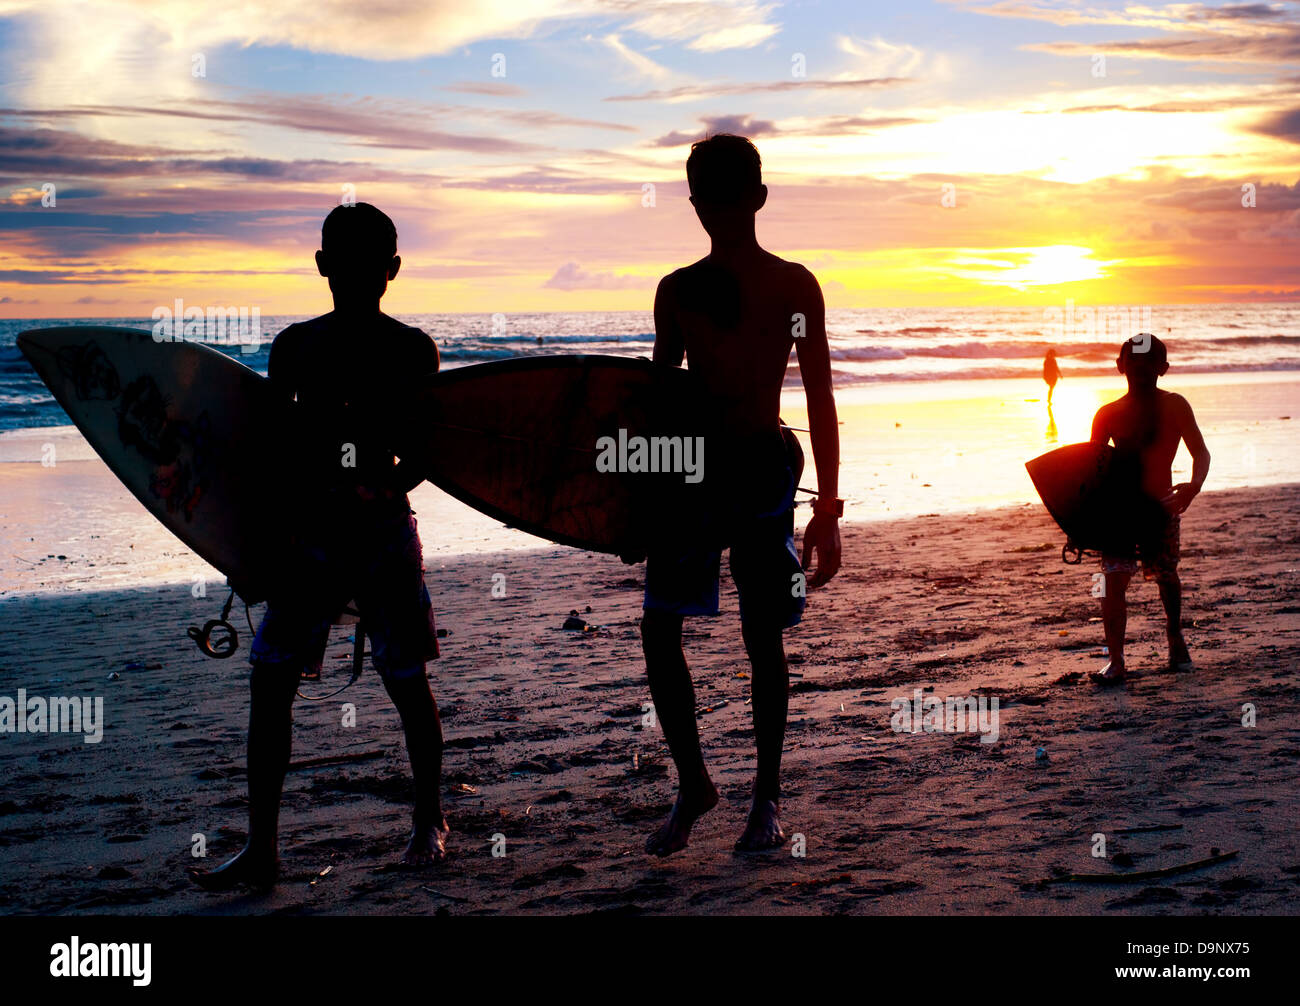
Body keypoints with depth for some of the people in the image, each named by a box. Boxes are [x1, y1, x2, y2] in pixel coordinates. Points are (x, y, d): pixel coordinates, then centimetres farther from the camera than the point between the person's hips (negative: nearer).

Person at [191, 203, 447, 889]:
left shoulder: (412, 350, 0)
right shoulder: (293, 346, 7)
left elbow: (422, 449, -2)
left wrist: (386, 492, -21)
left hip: (381, 531, -2)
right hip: (305, 532, 3)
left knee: (406, 683, 6)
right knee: (270, 683, -2)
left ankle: (429, 821, 26)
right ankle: (261, 847, 5)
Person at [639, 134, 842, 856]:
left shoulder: (795, 287, 1)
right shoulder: (677, 290, 10)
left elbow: (820, 401, 0)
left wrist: (827, 511, -6)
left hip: (761, 470, -3)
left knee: (763, 639, 3)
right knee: (658, 630, -6)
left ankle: (767, 796, 17)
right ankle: (693, 783, 12)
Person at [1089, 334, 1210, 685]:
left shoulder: (1174, 406, -2)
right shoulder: (1108, 414, 2)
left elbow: (1200, 451, -6)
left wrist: (1194, 486, -27)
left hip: (1160, 505, 0)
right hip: (1118, 507, 0)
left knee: (1167, 576, 13)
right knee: (1114, 580, -11)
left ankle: (1175, 635, 42)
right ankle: (1116, 661, -7)